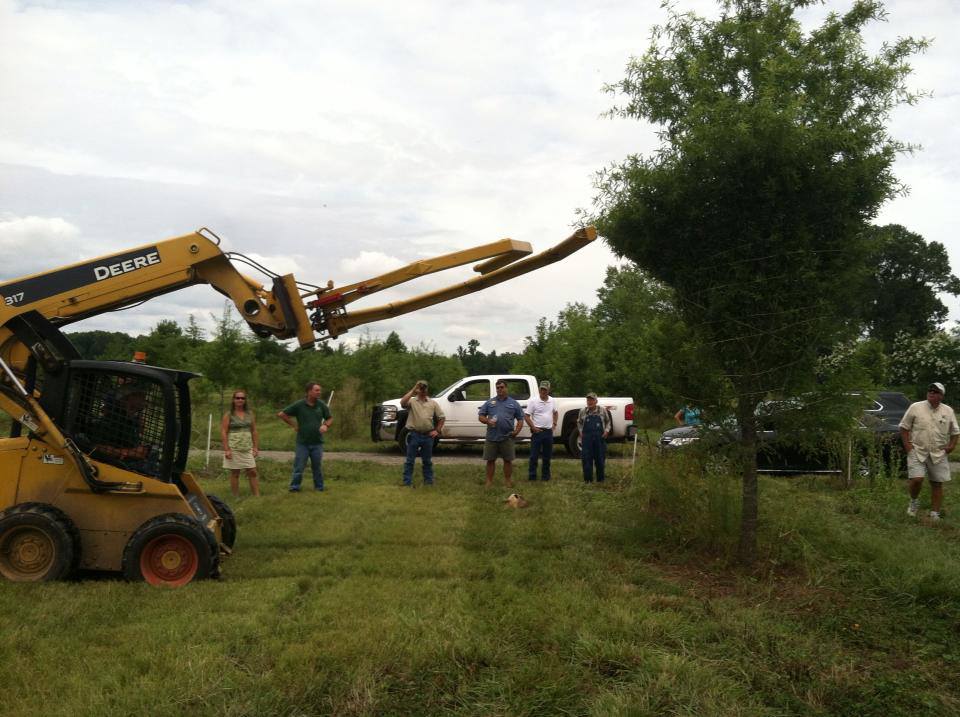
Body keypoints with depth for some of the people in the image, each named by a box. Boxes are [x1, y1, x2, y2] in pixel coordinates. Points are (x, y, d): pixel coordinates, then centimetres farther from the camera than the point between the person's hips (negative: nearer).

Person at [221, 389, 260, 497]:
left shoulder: (249, 414, 10)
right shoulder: (228, 415, -2)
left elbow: (254, 431, 13)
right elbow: (223, 432, -5)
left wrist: (256, 447, 7)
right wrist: (226, 449, -12)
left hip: (248, 448, 4)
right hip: (234, 448, -3)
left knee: (253, 472, 0)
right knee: (235, 473, 2)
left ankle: (257, 495, 4)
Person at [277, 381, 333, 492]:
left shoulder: (321, 405, 1)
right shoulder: (299, 405, -7)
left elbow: (330, 418, 13)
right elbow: (281, 414, -3)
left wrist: (325, 425, -8)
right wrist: (293, 425, -4)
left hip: (317, 442, 2)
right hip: (302, 442, -2)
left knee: (318, 467, 11)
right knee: (299, 467, 2)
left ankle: (319, 487, 22)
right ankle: (294, 487, 13)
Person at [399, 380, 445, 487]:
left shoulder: (433, 403, 8)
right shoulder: (412, 401, 0)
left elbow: (441, 417, 12)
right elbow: (403, 403, -24)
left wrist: (437, 430, 1)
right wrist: (413, 390, -21)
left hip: (428, 435, 3)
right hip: (414, 435, -2)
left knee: (427, 461, 13)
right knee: (410, 460, 1)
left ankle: (429, 481, 22)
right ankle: (407, 482, 6)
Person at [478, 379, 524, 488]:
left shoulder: (513, 403, 9)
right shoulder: (489, 402, 10)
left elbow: (520, 419, 10)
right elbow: (481, 416, 10)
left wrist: (516, 431, -6)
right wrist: (487, 421, -12)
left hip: (507, 437, 0)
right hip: (491, 437, 1)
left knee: (508, 460, 5)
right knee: (490, 460, 5)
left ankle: (507, 480, 17)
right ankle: (489, 481, 13)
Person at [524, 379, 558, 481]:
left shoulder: (552, 401, 6)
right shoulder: (533, 401, -8)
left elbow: (555, 413, 23)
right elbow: (526, 416, -8)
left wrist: (554, 424, 10)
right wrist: (533, 428, -13)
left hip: (549, 431, 4)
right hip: (537, 431, -4)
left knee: (547, 455, 11)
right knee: (534, 455, -2)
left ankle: (545, 475, 21)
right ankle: (532, 475, 5)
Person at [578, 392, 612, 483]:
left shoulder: (602, 410, 3)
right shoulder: (582, 411, 5)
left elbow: (608, 421, 13)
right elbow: (579, 422, 19)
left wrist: (607, 430, -1)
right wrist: (581, 431, 6)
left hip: (600, 438, 0)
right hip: (587, 438, 0)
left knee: (600, 458, 6)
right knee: (586, 459, -1)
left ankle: (600, 479, 18)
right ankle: (588, 479, 8)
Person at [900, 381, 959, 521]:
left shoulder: (948, 411, 7)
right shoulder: (915, 408, -2)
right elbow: (904, 427, 3)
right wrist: (907, 445, -5)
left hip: (939, 454, 3)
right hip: (917, 451, -3)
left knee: (937, 484, 5)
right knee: (916, 479, -16)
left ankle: (935, 514, 15)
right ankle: (914, 501, 14)